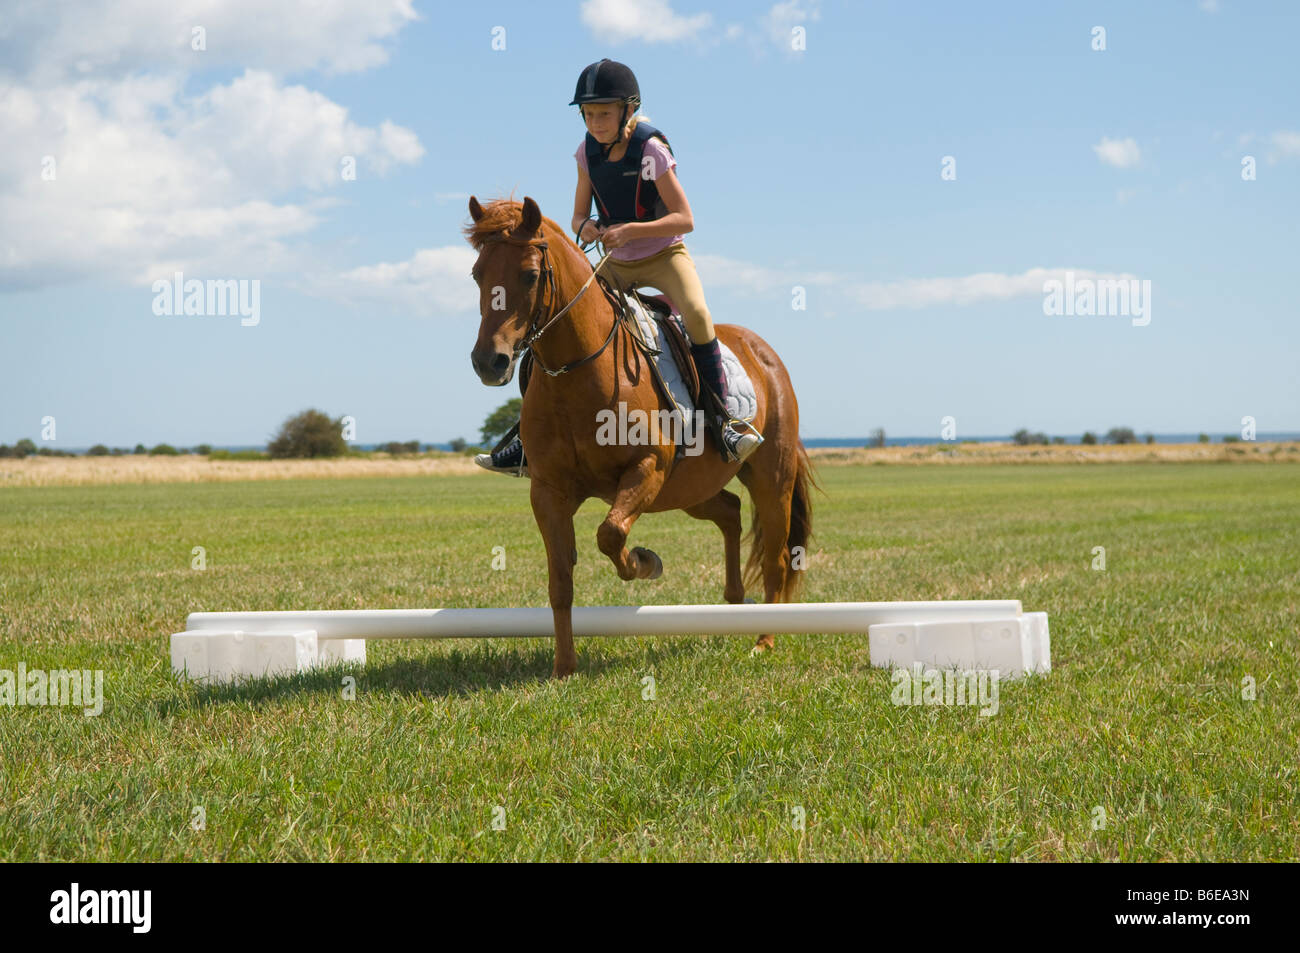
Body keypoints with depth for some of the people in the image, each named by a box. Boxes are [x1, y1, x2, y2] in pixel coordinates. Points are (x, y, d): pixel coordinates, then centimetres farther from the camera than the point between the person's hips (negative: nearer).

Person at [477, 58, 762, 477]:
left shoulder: (650, 150, -16)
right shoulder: (588, 152, -2)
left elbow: (684, 219, -18)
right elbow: (579, 216, 5)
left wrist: (630, 230, -30)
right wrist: (586, 228, -19)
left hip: (664, 256, -5)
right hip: (616, 265, 5)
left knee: (696, 313, -34)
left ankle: (724, 421, -25)